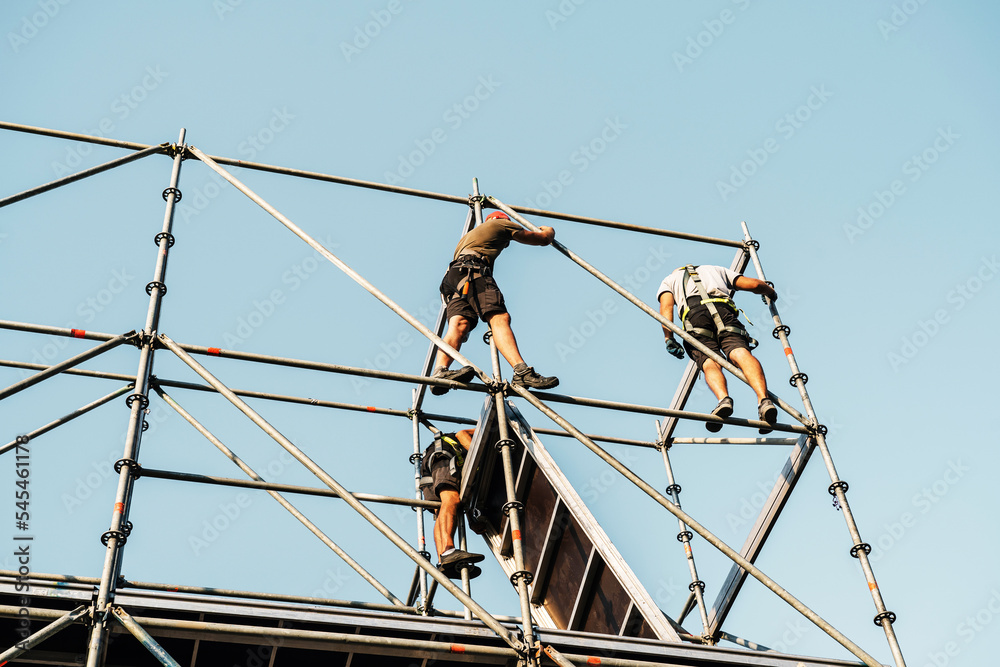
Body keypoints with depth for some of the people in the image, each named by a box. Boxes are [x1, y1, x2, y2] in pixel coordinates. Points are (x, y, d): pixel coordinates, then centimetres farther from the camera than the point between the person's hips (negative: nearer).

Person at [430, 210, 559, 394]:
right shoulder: (502, 224, 25)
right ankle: (522, 371, -45)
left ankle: (439, 372, -47)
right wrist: (548, 231, 54)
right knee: (499, 317, -23)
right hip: (472, 270, -7)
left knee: (459, 323, -19)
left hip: (452, 276, 7)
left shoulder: (466, 236, 44)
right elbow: (544, 239, 31)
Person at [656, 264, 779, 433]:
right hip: (723, 309, 1)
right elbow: (754, 284, 32)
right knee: (740, 353, -19)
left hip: (693, 314, -1)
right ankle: (764, 400, -45)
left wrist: (669, 339, 4)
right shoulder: (716, 270, 42)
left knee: (710, 363, -14)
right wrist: (771, 292, 54)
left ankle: (724, 399, -46)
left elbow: (666, 306, 14)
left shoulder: (669, 280, 37)